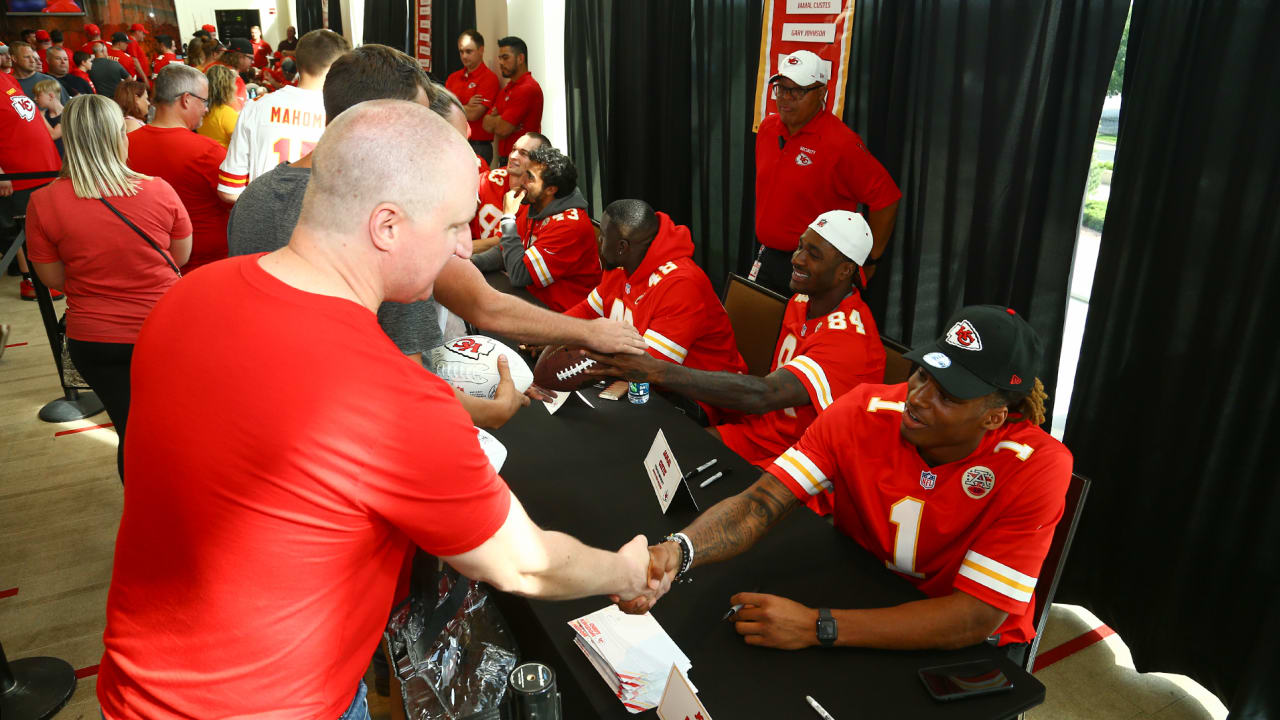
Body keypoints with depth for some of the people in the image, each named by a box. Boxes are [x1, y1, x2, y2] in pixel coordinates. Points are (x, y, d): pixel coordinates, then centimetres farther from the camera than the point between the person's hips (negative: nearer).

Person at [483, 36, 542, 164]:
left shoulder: (528, 88, -14)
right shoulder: (505, 90, 17)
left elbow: (503, 129, -18)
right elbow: (486, 124, 10)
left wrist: (493, 119, 3)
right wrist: (499, 120, -9)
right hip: (504, 158, 9)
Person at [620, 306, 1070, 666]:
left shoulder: (1036, 468, -24)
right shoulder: (864, 412, -18)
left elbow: (975, 618, -28)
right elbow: (759, 504, -22)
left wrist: (817, 628, -37)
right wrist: (677, 551, -43)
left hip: (969, 643, -1)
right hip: (858, 600, 2)